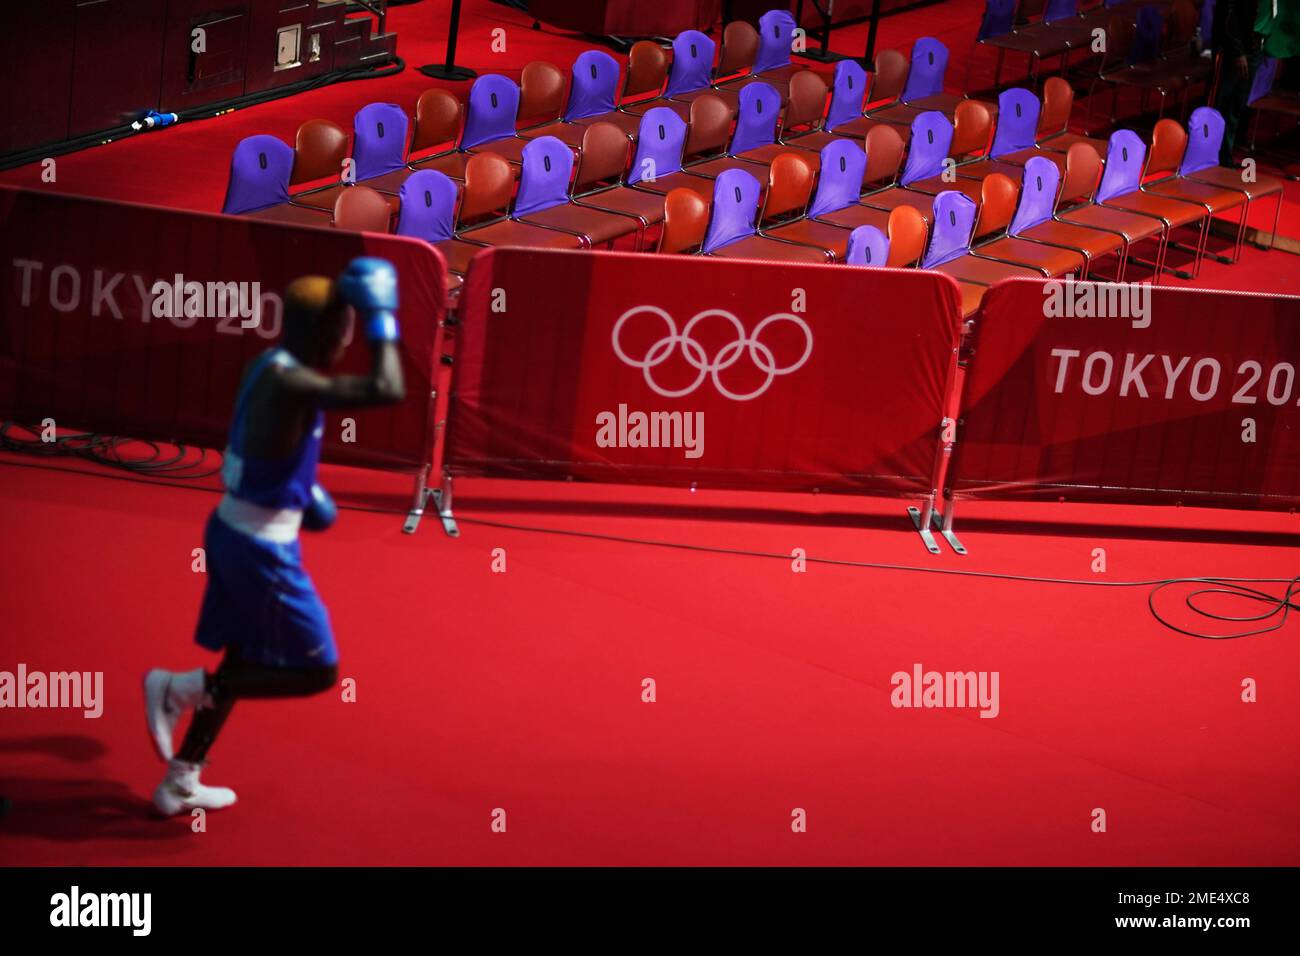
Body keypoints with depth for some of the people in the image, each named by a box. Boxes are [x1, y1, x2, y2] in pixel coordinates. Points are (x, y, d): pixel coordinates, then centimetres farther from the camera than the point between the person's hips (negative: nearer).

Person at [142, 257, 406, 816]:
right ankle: (179, 688, 3)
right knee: (316, 672, 2)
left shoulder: (271, 366, 4)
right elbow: (387, 391, -37)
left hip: (233, 532, 10)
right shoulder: (289, 382, -27)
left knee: (244, 663, 23)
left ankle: (180, 784, 31)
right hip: (261, 548, -10)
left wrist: (305, 490, 18)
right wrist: (382, 322, -24)